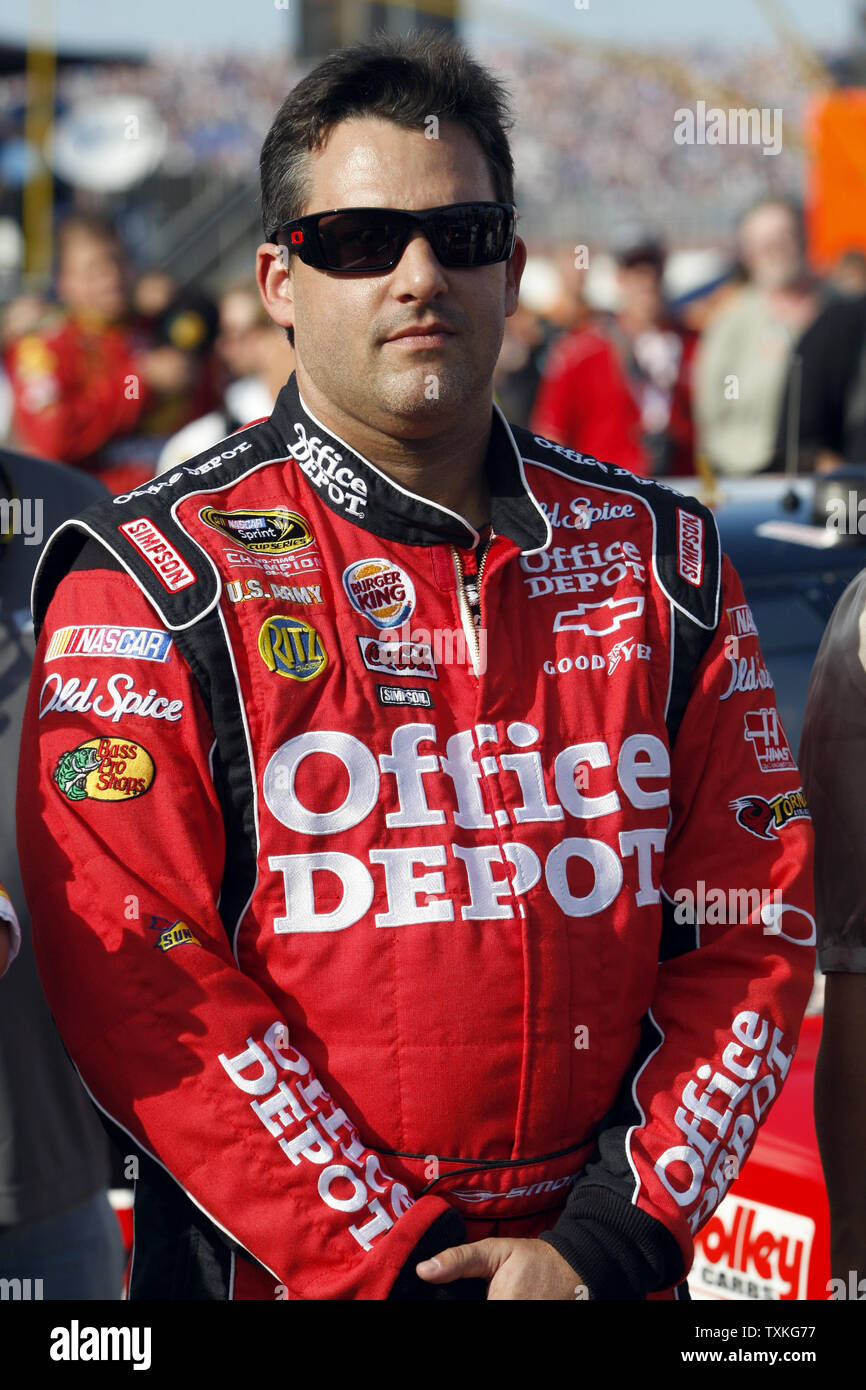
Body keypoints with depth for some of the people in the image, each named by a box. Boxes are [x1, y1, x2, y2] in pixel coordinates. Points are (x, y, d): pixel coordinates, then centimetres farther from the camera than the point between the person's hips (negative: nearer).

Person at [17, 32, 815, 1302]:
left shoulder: (661, 559, 4)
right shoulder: (155, 585, -7)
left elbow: (752, 923, 1)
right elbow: (141, 979, -14)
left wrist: (610, 1239, -10)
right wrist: (395, 1257, -19)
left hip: (602, 1261, 3)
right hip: (281, 1271, -3)